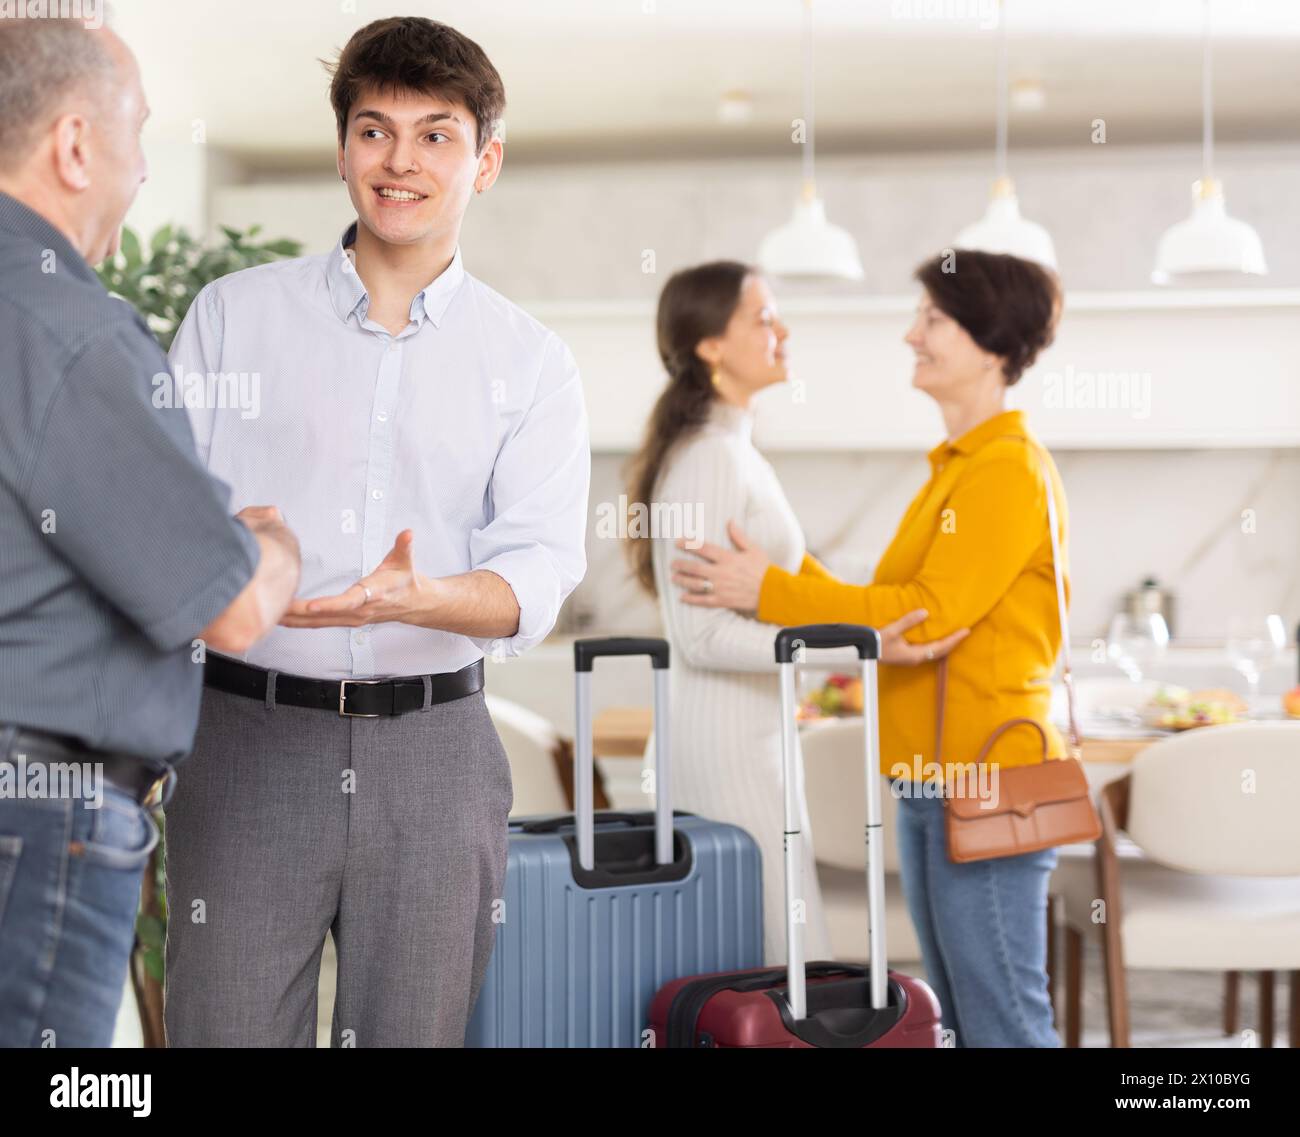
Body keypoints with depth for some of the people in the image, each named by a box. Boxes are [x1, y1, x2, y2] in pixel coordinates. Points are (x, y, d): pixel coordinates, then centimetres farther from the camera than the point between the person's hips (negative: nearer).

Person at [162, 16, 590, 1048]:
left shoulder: (533, 363, 6)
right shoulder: (234, 315, 7)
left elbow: (540, 572, -5)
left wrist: (420, 598, -26)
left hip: (435, 743, 1)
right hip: (251, 732, 0)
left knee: (417, 1031, 10)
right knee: (226, 1027, 1)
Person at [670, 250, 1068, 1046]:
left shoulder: (1009, 471, -13)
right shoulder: (960, 466, 17)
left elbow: (930, 614, -20)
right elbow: (899, 604, 14)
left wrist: (770, 592, -17)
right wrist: (776, 577, 10)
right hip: (933, 780, 10)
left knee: (1005, 1024, -3)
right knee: (963, 1018, 15)